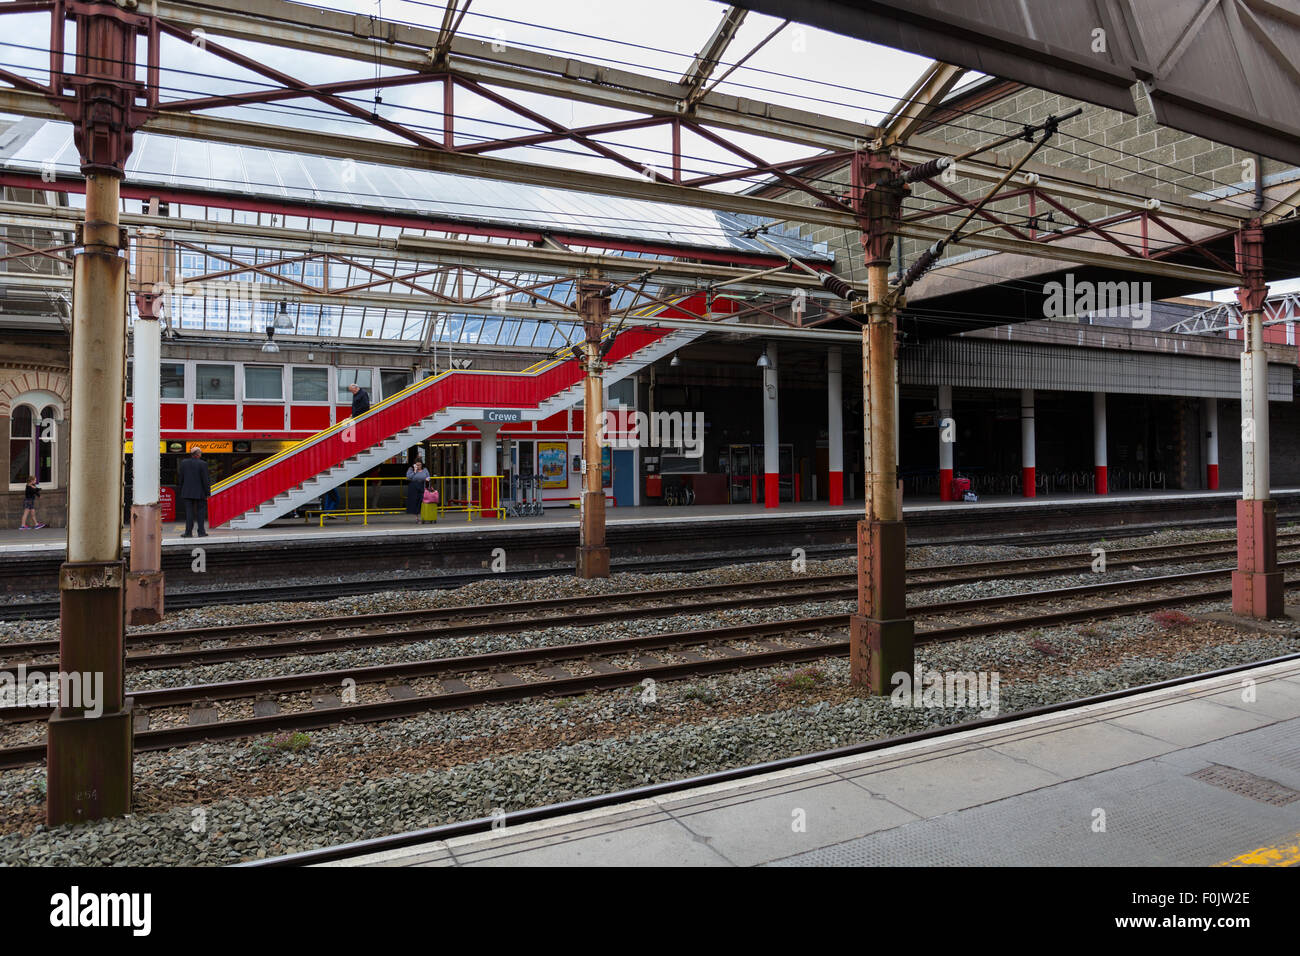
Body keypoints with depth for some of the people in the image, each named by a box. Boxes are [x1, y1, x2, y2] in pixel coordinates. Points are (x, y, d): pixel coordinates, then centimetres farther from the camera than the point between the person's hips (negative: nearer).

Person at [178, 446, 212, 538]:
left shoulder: (184, 463, 2)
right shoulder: (202, 464, -11)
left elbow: (181, 478, 7)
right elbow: (205, 479, -11)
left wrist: (182, 491, 15)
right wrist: (207, 492, -5)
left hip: (187, 492, 3)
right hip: (200, 492, -3)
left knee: (189, 512, 6)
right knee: (201, 512, 5)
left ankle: (188, 532, 5)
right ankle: (201, 532, 4)